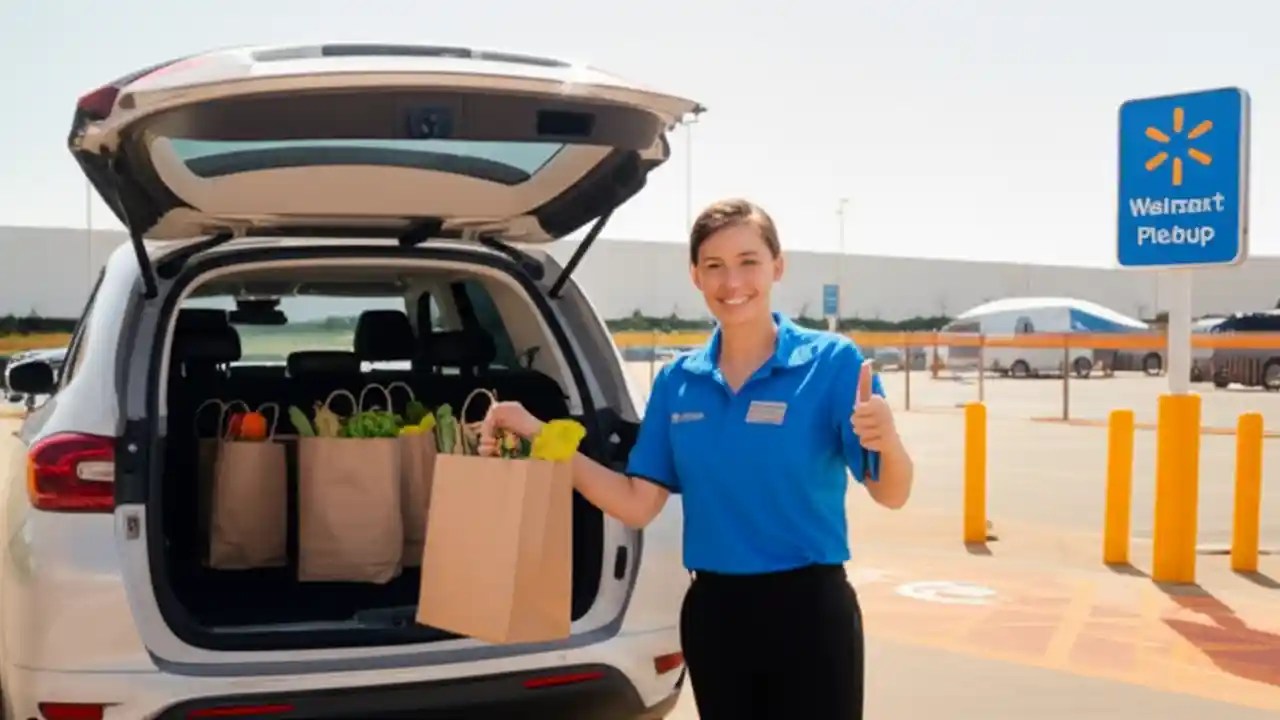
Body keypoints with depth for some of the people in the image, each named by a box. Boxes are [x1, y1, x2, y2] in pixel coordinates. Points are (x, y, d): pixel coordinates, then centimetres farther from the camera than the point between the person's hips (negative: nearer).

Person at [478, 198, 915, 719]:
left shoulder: (831, 361, -7)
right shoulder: (676, 381, 5)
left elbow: (891, 495, -11)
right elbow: (637, 505, 4)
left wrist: (886, 440, -33)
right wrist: (539, 436, -2)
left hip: (807, 609, -4)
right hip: (712, 611, 4)